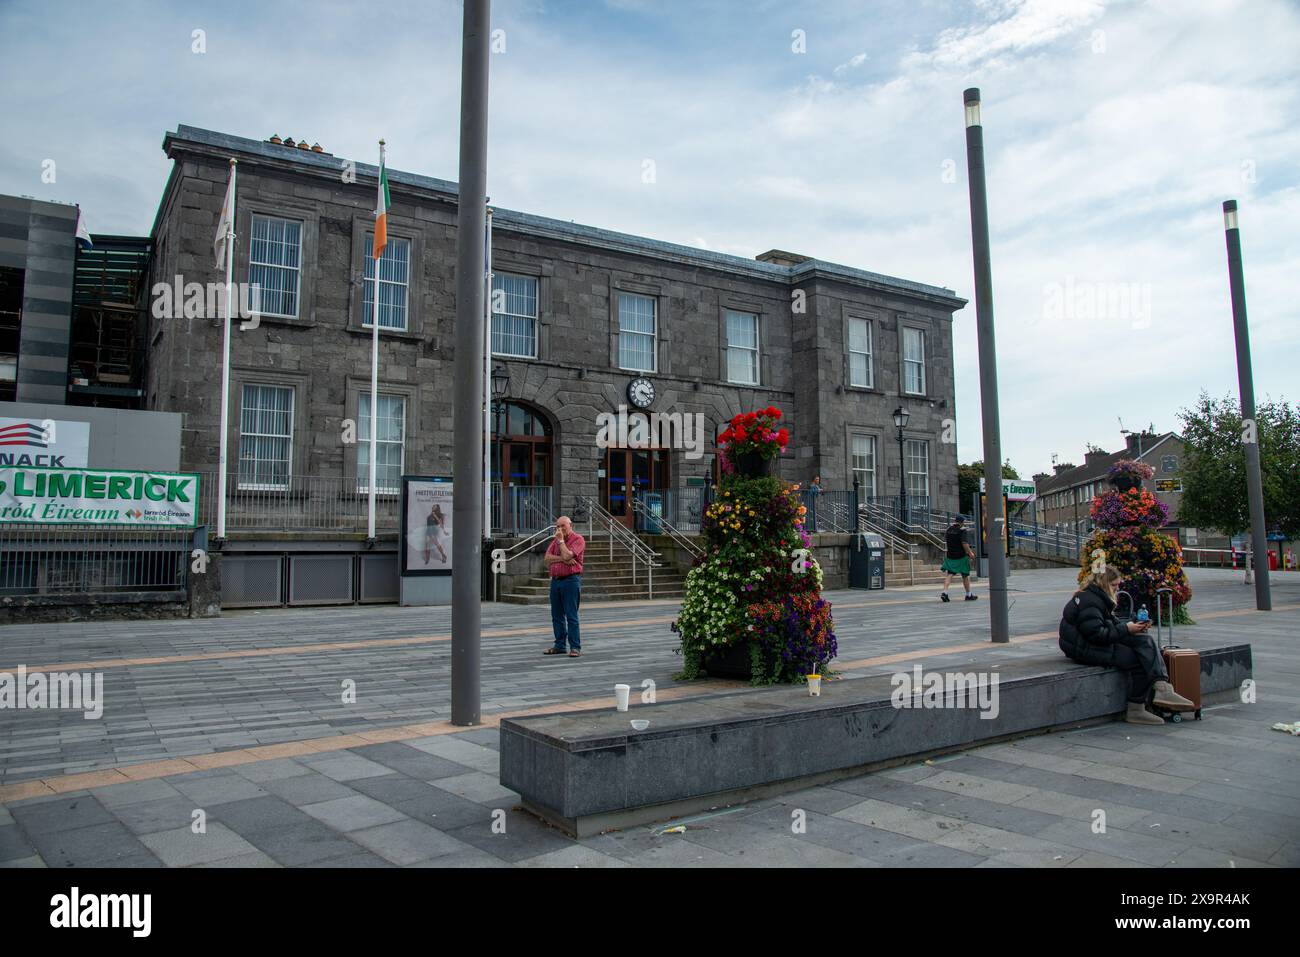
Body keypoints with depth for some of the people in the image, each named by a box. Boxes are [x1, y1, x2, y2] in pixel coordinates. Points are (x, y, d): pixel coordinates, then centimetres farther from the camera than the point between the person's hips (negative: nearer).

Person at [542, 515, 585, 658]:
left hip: (571, 580, -7)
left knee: (571, 616, -7)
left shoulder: (578, 539, -5)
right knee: (557, 615, 11)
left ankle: (575, 647, -4)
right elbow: (547, 558, 4)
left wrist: (561, 540, -8)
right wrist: (563, 559, -10)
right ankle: (560, 645, 20)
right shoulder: (556, 540, 16)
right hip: (555, 580, 7)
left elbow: (567, 555, -19)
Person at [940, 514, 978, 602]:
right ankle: (969, 594, 19)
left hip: (950, 556, 5)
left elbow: (945, 541, 15)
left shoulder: (949, 529, 7)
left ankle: (944, 592, -16)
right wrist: (970, 553, -11)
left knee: (949, 574, 1)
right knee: (965, 576, 8)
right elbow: (964, 543, -19)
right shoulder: (962, 530, -11)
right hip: (961, 556, -5)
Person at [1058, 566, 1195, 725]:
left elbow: (1112, 623, 17)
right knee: (1139, 660, -15)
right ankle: (1136, 710, -7)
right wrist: (1126, 629, -17)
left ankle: (1162, 688, -18)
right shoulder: (1089, 602, -18)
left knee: (1146, 641, -5)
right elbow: (1097, 634, -23)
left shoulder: (1100, 598, 16)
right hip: (1085, 649, -10)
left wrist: (1134, 627, 0)